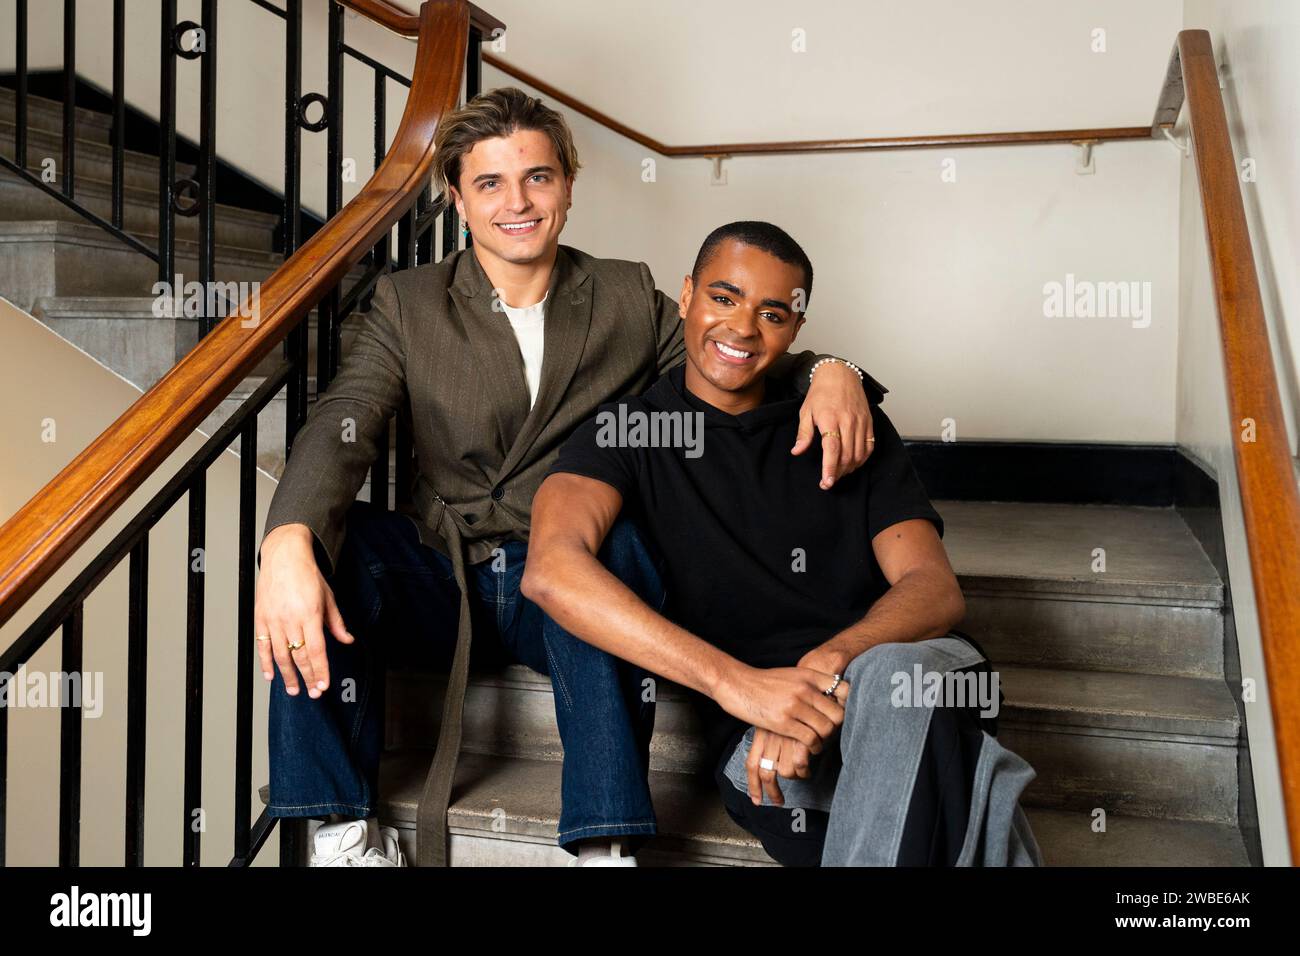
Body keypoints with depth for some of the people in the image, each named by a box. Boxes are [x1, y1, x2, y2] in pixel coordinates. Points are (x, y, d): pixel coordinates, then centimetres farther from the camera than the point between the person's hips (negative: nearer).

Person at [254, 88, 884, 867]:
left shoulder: (629, 299, 10)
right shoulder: (407, 305, 7)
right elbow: (341, 426, -10)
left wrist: (827, 372, -16)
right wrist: (287, 544, -30)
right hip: (444, 588, 1)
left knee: (610, 535, -34)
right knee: (324, 536, -26)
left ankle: (606, 841, -31)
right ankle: (347, 834, -18)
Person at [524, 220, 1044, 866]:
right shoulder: (626, 434, 8)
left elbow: (935, 589, 4)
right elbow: (552, 571, -13)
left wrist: (833, 666, -20)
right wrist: (736, 681, -25)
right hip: (754, 737, -3)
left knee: (891, 677, -35)